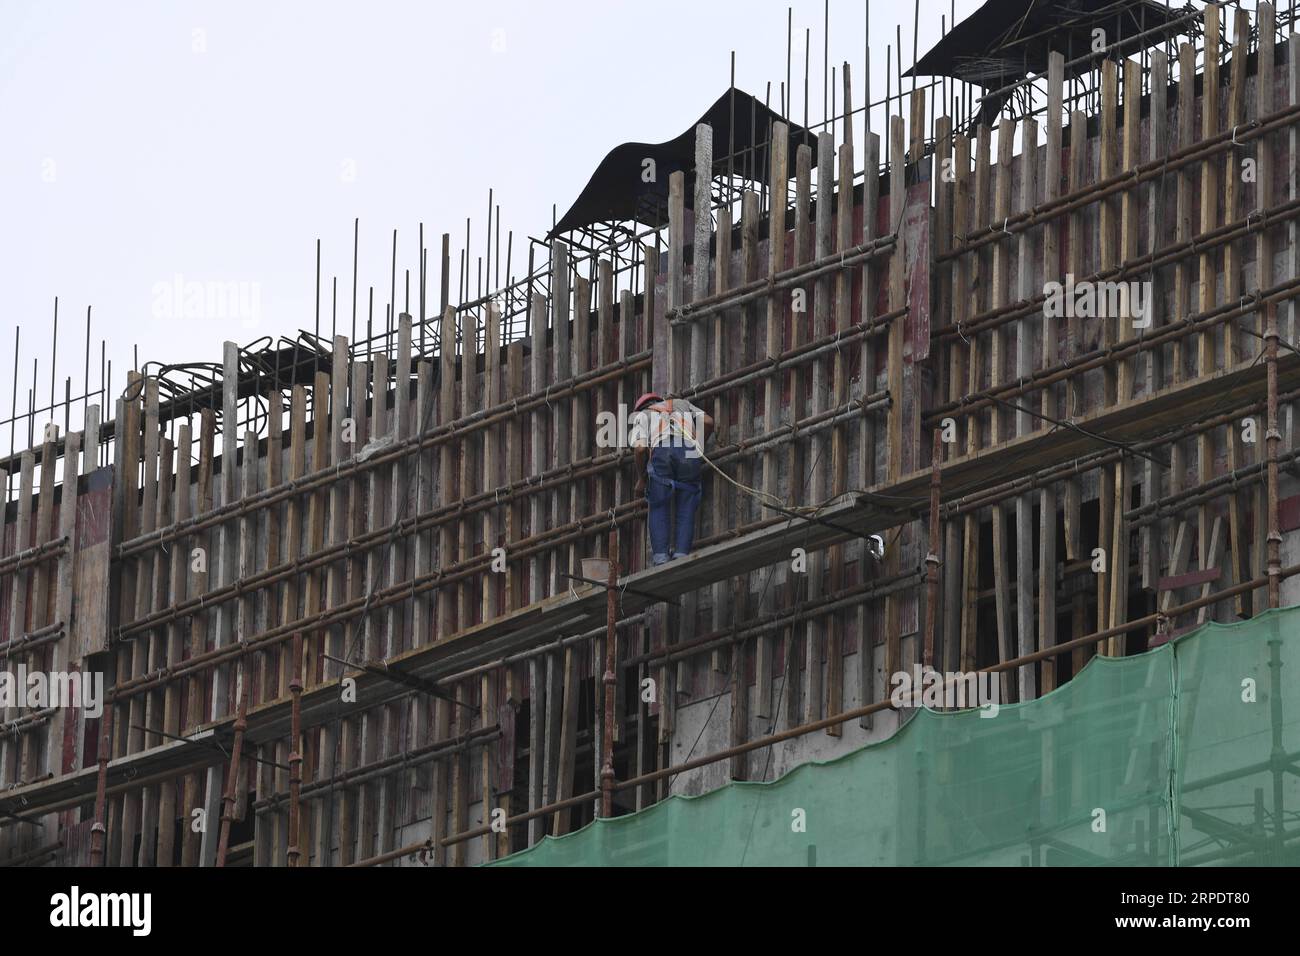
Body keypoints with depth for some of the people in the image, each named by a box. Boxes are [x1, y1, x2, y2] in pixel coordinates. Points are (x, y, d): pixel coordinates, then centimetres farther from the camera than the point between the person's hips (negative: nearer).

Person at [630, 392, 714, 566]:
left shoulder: (642, 415, 29)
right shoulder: (682, 404, 38)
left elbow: (641, 448, 10)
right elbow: (708, 422, 20)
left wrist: (641, 479, 20)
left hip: (661, 450, -2)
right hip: (690, 450, 2)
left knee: (659, 507, 8)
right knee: (686, 507, 9)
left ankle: (661, 554, -4)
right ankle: (681, 554, -4)